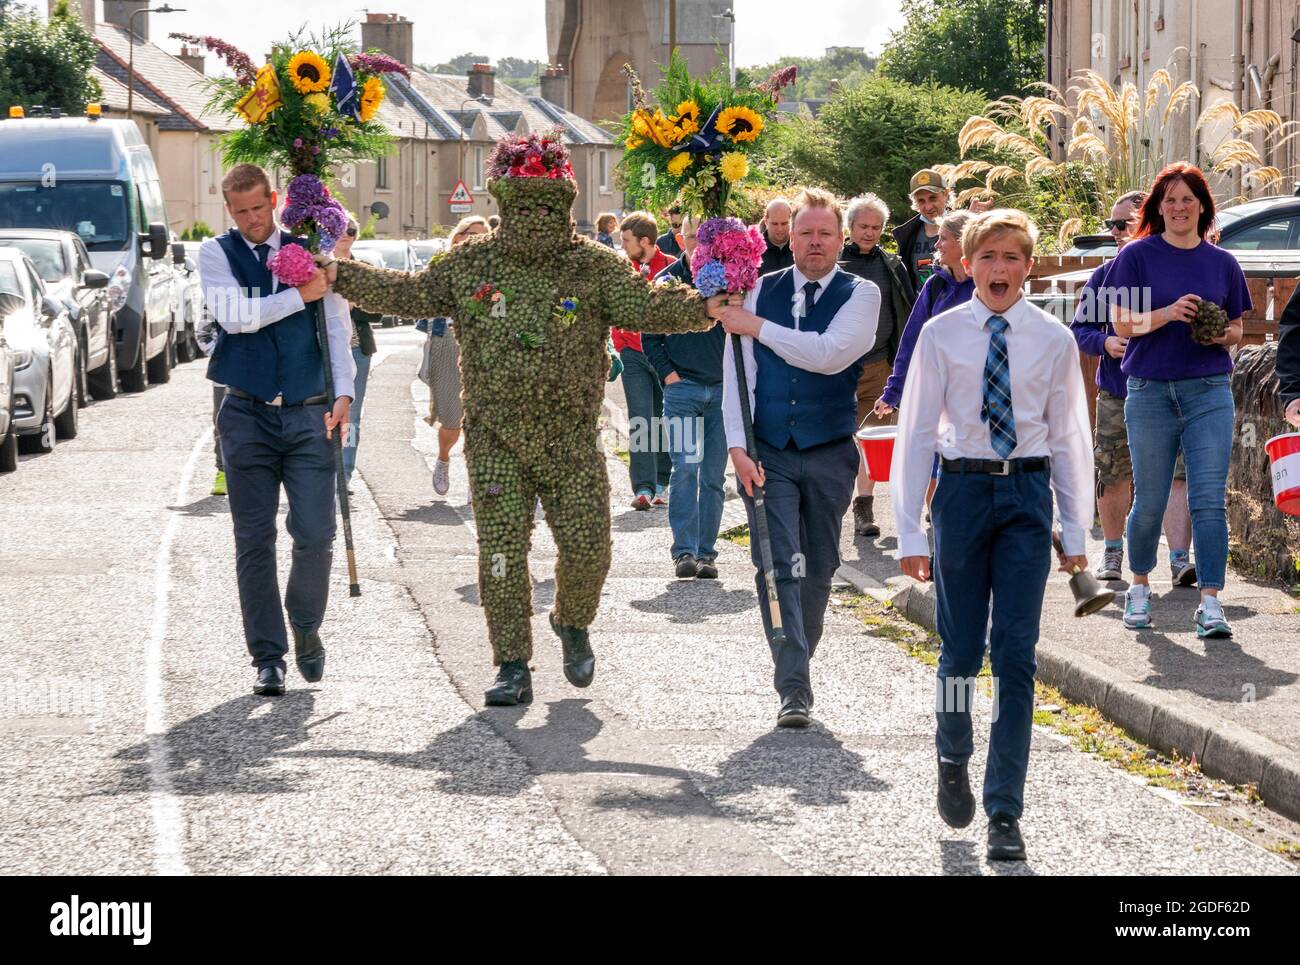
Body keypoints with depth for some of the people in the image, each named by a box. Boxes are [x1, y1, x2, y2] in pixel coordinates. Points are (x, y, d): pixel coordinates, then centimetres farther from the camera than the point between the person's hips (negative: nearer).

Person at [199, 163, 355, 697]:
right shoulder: (216, 254, 3)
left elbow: (338, 324, 1)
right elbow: (236, 315, -13)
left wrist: (343, 393, -11)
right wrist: (301, 294, -12)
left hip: (309, 416, 0)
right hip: (248, 416, 0)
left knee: (315, 535, -5)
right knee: (255, 542, 1)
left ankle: (306, 627, 21)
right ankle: (268, 657, 9)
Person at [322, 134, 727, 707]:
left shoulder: (594, 266, 0)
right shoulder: (470, 264, 5)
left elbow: (644, 306, -8)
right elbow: (408, 294, 13)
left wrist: (703, 308, -26)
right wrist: (342, 277, 6)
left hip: (571, 441, 0)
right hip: (494, 441, 1)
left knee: (588, 547, -2)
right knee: (501, 553, -2)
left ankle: (572, 625, 30)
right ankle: (513, 668, 7)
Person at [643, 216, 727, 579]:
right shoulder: (667, 281, 3)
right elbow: (650, 337, 7)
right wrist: (667, 373, -5)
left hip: (722, 389, 2)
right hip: (682, 387, -2)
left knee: (714, 476, 4)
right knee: (685, 470, -11)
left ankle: (706, 552, 9)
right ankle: (684, 551, -11)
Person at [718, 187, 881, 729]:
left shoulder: (860, 295, 0)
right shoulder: (761, 292, 5)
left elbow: (832, 354, -19)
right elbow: (737, 373, 0)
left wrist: (758, 327, -15)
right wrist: (738, 446, -11)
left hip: (830, 454, 0)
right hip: (767, 454, 0)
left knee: (819, 566, 10)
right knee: (778, 564, -11)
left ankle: (797, 662, 29)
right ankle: (793, 687, -15)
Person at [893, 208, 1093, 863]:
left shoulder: (1053, 340, 2)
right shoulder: (941, 335, -1)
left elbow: (1070, 435, 7)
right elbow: (916, 432, 0)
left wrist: (1076, 530, 6)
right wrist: (910, 532, -2)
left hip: (1028, 495, 0)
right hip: (962, 490, 0)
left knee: (1016, 656, -4)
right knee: (961, 649, 5)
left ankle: (1004, 812, 2)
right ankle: (952, 761, 36)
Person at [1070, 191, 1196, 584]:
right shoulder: (1106, 275, 6)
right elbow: (1079, 329, 8)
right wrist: (1105, 342, -11)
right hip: (1117, 395, 3)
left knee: (1176, 474, -13)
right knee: (1114, 477, 10)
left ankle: (1180, 559, -16)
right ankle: (1112, 551, 29)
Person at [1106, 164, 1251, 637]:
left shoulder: (1222, 262, 9)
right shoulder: (1137, 255, 2)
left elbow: (1237, 328, 16)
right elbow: (1122, 323, -3)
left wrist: (1224, 334, -6)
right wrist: (1168, 314, -18)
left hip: (1209, 391, 1)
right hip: (1150, 391, -1)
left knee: (1209, 498, -8)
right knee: (1150, 501, 6)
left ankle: (1210, 601, -8)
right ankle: (1140, 585, 29)